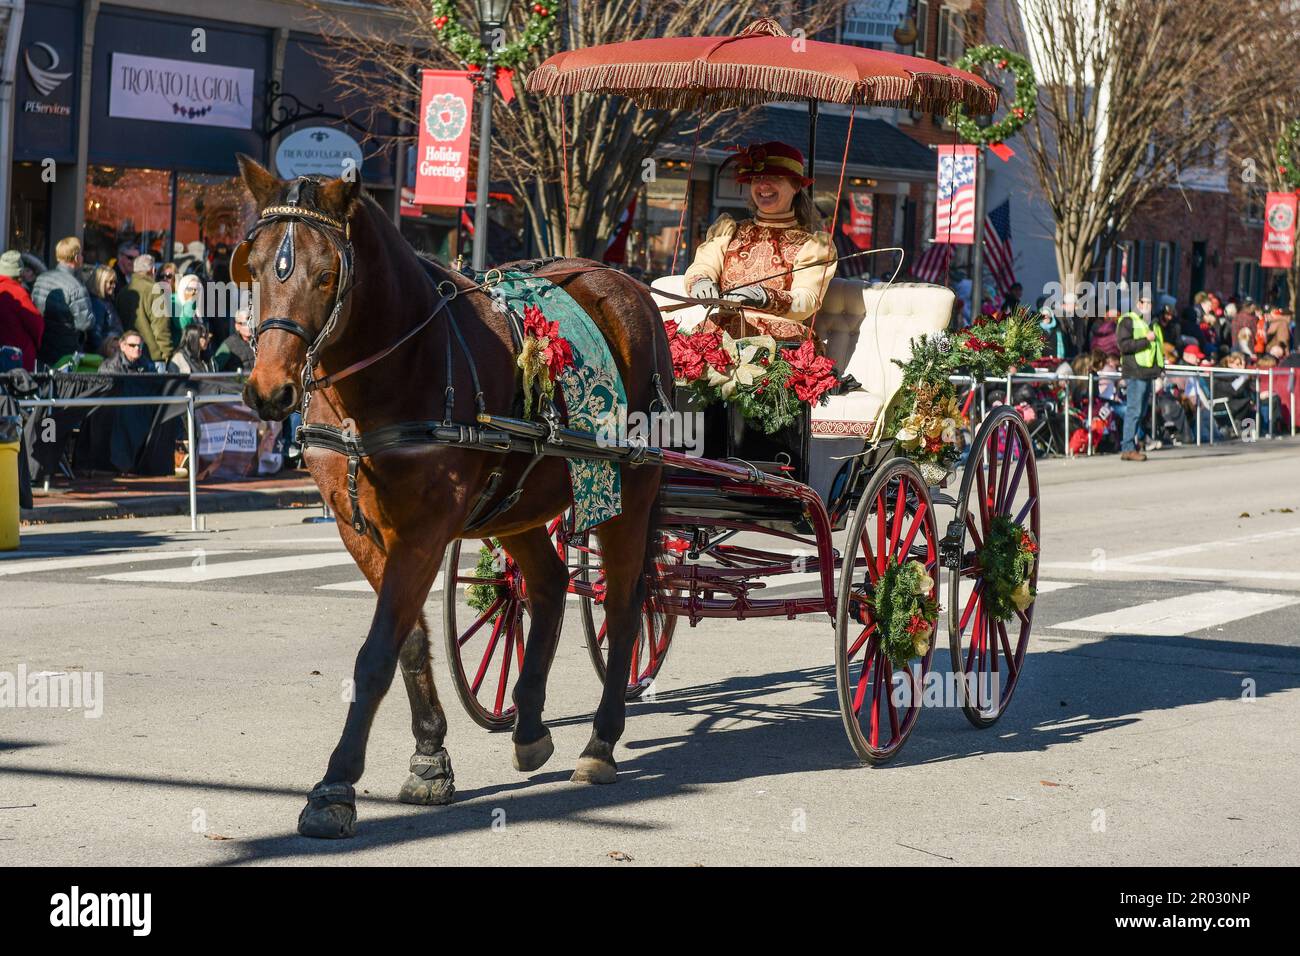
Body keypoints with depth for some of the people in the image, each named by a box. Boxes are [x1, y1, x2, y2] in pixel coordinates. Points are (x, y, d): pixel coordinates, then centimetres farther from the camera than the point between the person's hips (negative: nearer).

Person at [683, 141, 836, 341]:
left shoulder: (812, 244, 13)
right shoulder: (729, 231, 24)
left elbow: (807, 301, -1)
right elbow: (700, 268, 9)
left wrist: (766, 298, -22)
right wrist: (700, 282, -17)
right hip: (721, 331, 3)